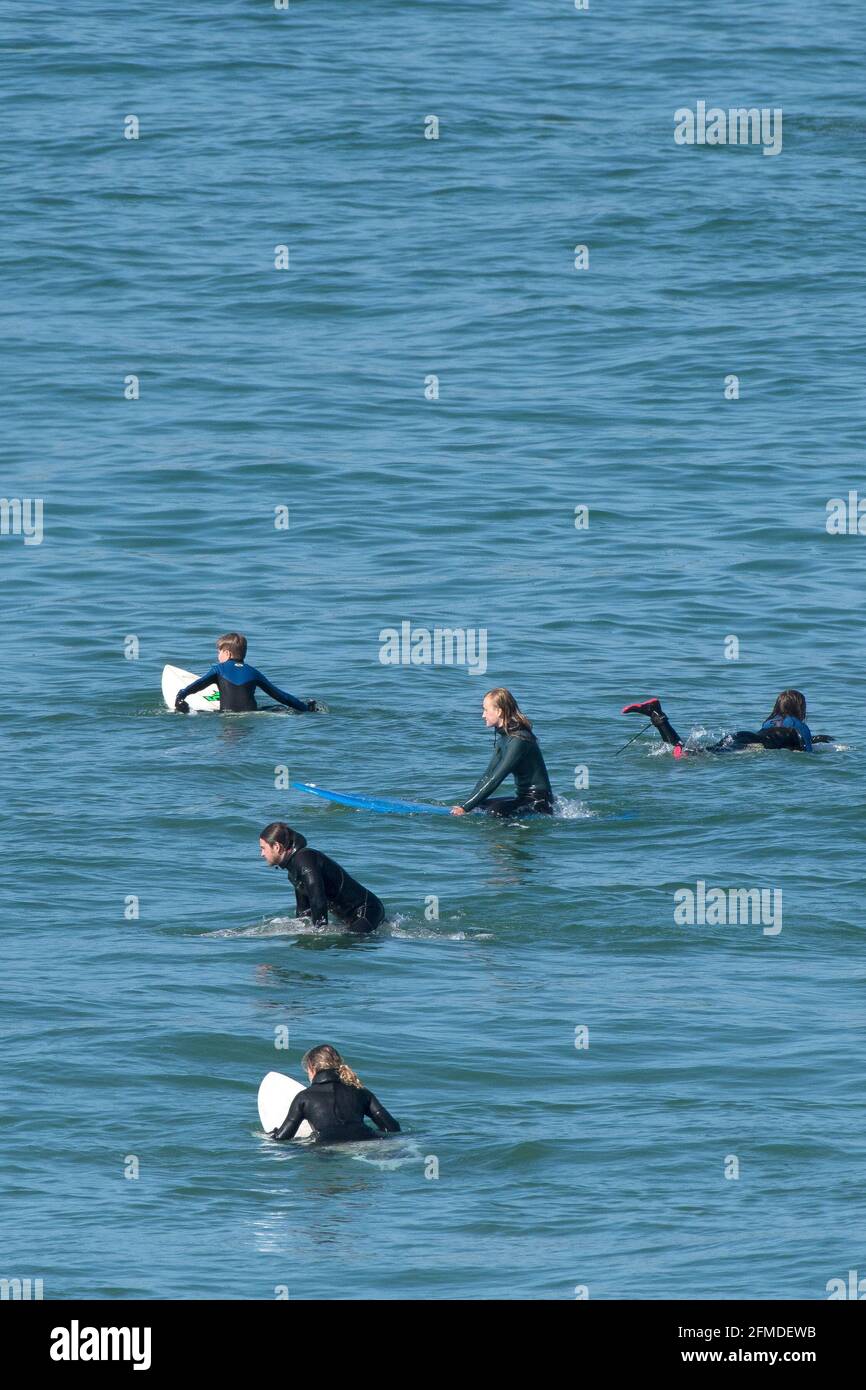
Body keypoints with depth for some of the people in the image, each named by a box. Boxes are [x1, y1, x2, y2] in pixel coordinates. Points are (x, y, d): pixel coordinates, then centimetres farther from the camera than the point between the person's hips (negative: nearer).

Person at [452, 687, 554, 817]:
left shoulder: (519, 740, -21)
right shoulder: (503, 737, 9)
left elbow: (496, 778, -24)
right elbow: (488, 775, 9)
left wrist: (466, 808, -24)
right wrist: (465, 804, 0)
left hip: (538, 803, -9)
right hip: (523, 798, 9)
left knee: (496, 810, -29)